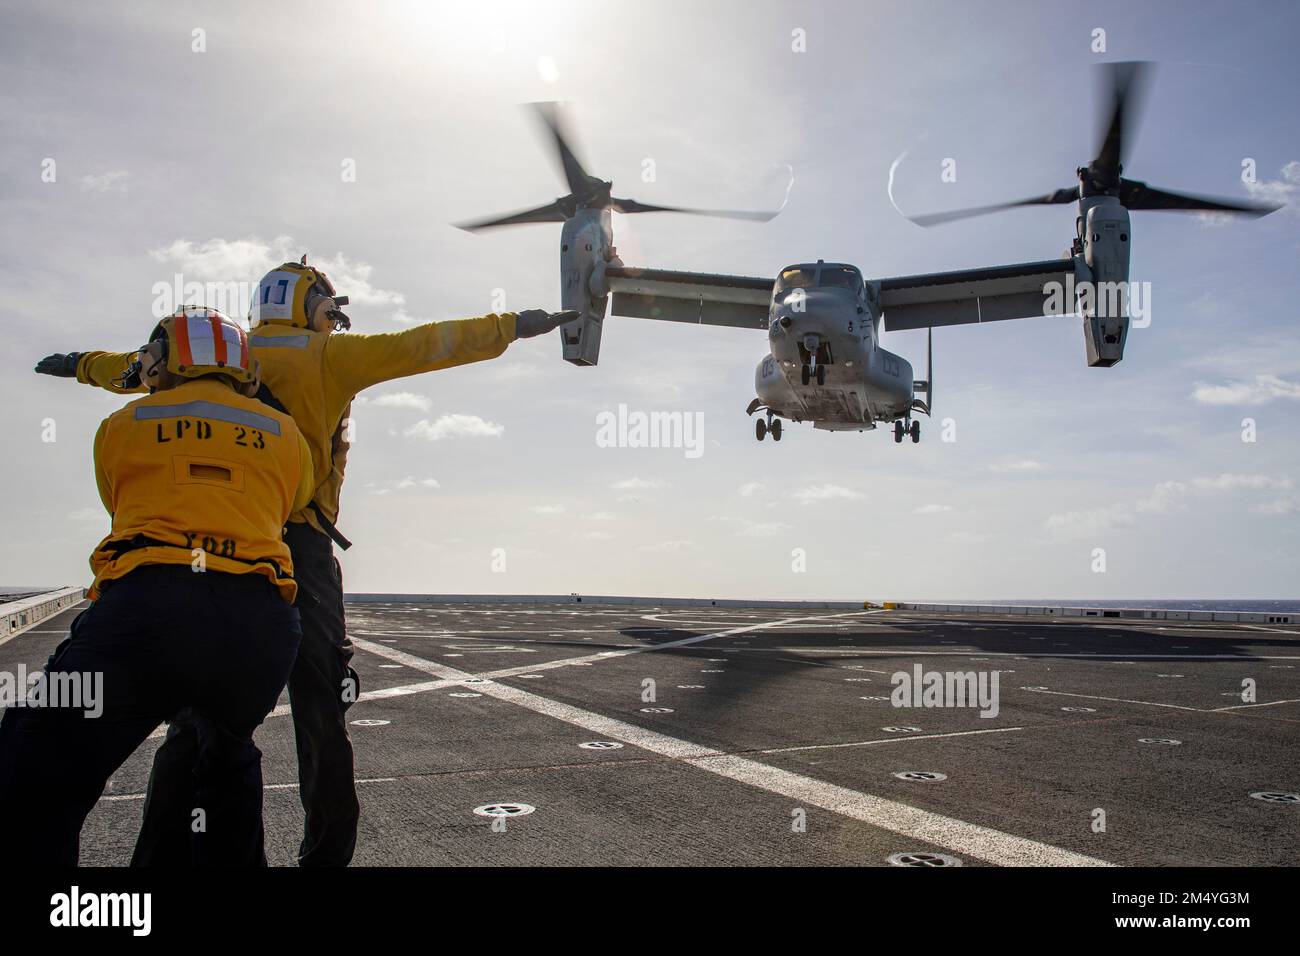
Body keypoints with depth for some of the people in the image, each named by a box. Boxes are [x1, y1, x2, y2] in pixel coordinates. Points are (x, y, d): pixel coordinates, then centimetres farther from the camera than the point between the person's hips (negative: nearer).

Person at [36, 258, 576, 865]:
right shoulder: (328, 356, 3)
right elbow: (420, 346, -3)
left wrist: (81, 365, 51)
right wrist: (513, 327, 1)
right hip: (301, 548, -4)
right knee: (320, 712, 5)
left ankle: (161, 853, 9)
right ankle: (327, 854, 12)